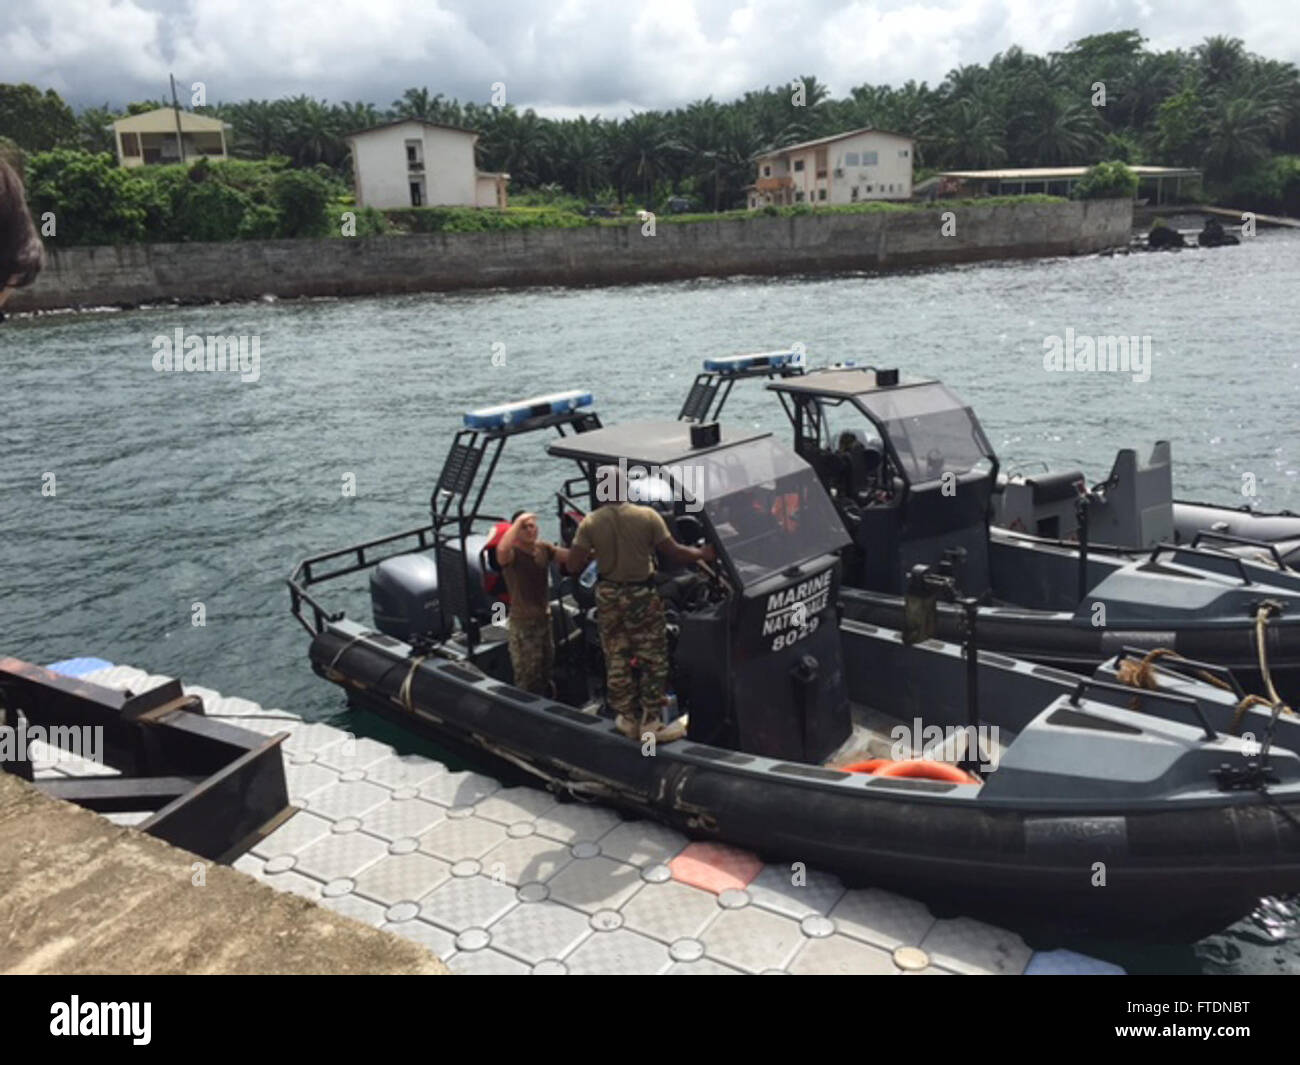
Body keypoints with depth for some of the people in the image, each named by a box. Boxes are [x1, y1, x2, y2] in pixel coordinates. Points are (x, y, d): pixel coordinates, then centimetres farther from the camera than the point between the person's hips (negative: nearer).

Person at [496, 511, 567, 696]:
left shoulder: (543, 548, 2)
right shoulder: (512, 554, -18)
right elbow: (502, 549, -42)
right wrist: (518, 521, -36)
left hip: (545, 618, 7)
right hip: (523, 623, -7)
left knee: (546, 670, 23)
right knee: (527, 678, -4)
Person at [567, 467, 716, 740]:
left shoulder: (590, 523, -9)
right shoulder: (647, 516, -12)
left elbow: (573, 566, -11)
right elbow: (674, 553, -11)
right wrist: (703, 554, 6)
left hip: (608, 596, 2)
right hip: (641, 595, -2)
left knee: (616, 659, 16)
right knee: (653, 657, 12)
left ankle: (627, 719, 25)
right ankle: (651, 719, 16)